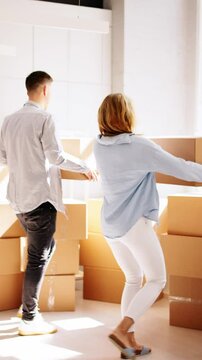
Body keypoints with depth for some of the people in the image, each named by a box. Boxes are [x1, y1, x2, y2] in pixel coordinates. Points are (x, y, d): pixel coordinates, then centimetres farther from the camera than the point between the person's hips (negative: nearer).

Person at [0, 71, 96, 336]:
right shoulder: (44, 118, -13)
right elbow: (57, 157, -14)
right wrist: (84, 167, 1)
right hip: (39, 198, -8)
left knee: (46, 247, 23)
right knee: (38, 258, 0)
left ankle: (29, 303, 25)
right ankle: (29, 319, 6)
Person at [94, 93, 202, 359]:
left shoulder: (99, 146, 2)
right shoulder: (139, 146, -18)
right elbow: (179, 168, -15)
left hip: (111, 226, 7)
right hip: (134, 224, -7)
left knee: (134, 279, 18)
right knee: (157, 280, 5)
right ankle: (122, 329, -9)